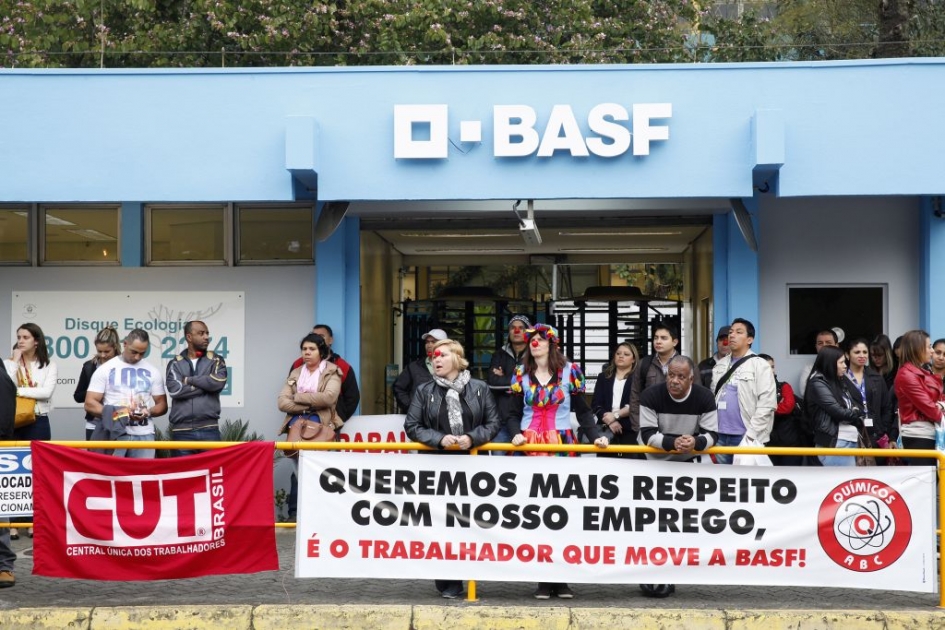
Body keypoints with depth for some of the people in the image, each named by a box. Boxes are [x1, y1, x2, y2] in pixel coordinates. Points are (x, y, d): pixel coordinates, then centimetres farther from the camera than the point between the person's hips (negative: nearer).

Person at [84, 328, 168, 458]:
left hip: (144, 435, 2)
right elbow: (90, 404, -1)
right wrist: (115, 412, -17)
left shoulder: (153, 372, 9)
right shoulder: (105, 369, 3)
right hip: (115, 434, -2)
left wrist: (149, 412, -10)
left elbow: (162, 405, 13)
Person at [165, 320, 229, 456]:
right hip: (182, 431, 0)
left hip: (209, 429, 0)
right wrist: (205, 385, -6)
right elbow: (175, 389, -8)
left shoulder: (215, 360, 10)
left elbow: (218, 382, -10)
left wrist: (189, 380, -3)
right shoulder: (176, 363, 9)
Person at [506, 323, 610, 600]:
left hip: (563, 446, -1)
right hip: (530, 448, 1)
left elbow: (583, 411, 4)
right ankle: (543, 580, 5)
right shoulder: (521, 373, 9)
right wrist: (515, 433, -12)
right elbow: (513, 413, 7)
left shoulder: (569, 371, 5)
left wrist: (597, 435, -11)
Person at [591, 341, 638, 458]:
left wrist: (616, 415, -13)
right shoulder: (604, 377, 16)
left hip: (630, 430, -3)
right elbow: (596, 404, 6)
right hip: (606, 429, 3)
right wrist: (610, 421, -10)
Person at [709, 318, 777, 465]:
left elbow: (767, 404, -11)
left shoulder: (760, 365, -4)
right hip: (720, 436, 6)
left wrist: (751, 434, -16)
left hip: (745, 437, -6)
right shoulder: (720, 365, 14)